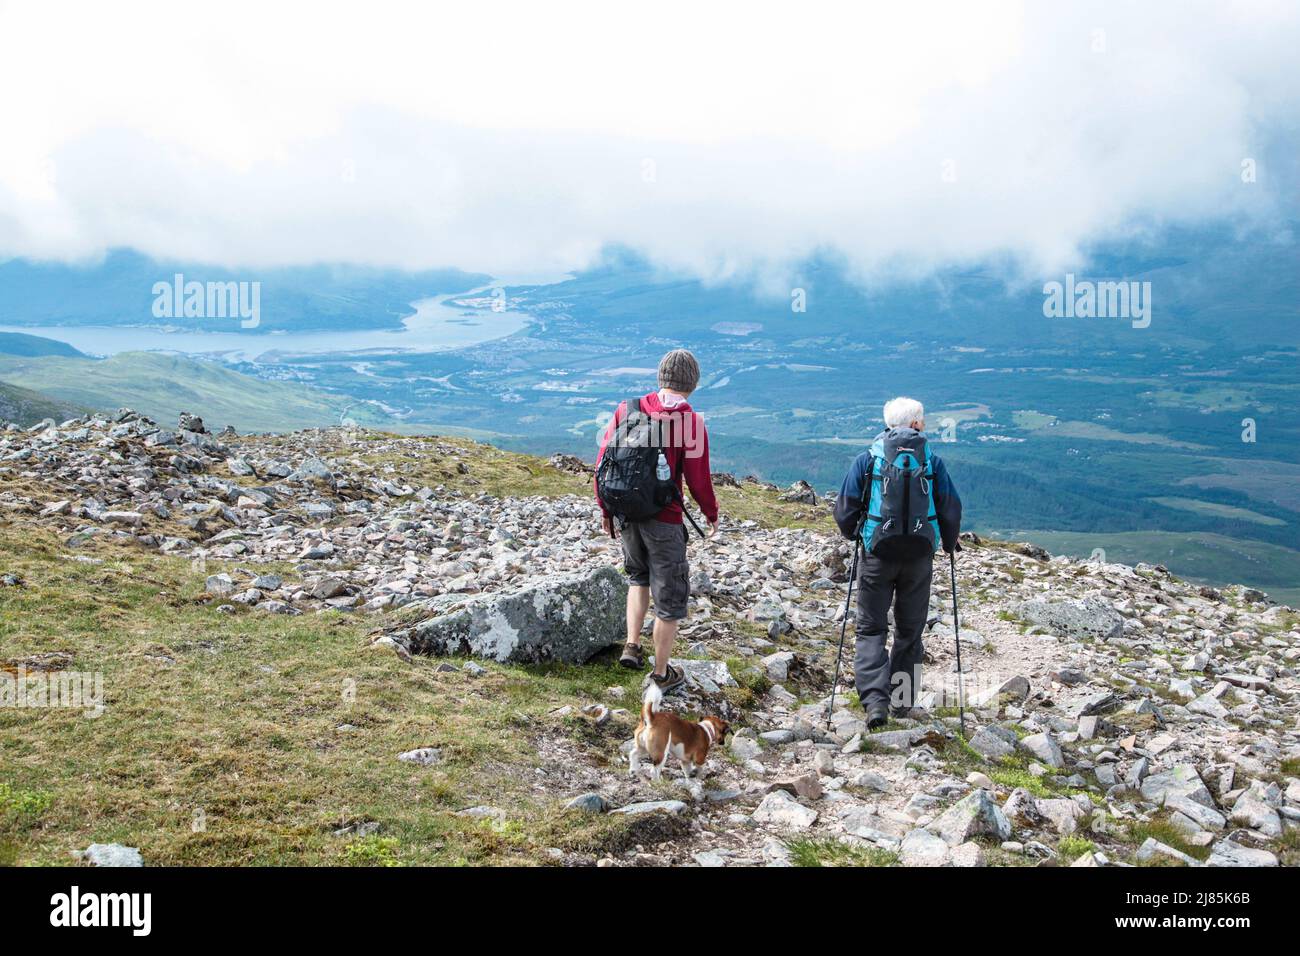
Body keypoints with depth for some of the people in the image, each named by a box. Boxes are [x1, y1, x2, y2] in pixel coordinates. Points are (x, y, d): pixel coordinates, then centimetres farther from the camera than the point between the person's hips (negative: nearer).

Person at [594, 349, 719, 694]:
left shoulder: (627, 409, 0)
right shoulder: (691, 422, -12)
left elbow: (603, 464, 2)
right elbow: (698, 479, -11)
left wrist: (606, 511, 14)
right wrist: (711, 515, 8)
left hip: (626, 515, 5)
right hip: (664, 520, -5)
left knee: (639, 578, 30)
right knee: (670, 598, 10)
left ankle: (632, 645, 19)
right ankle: (662, 674, 20)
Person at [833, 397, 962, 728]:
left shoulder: (868, 459, 0)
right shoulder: (932, 461, 1)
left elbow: (844, 509, -2)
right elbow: (951, 508, 1)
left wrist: (853, 534, 19)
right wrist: (950, 544, 19)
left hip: (877, 553, -1)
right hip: (920, 556, 1)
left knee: (870, 629, 6)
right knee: (909, 630, 15)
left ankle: (875, 701, -10)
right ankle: (902, 702, 21)